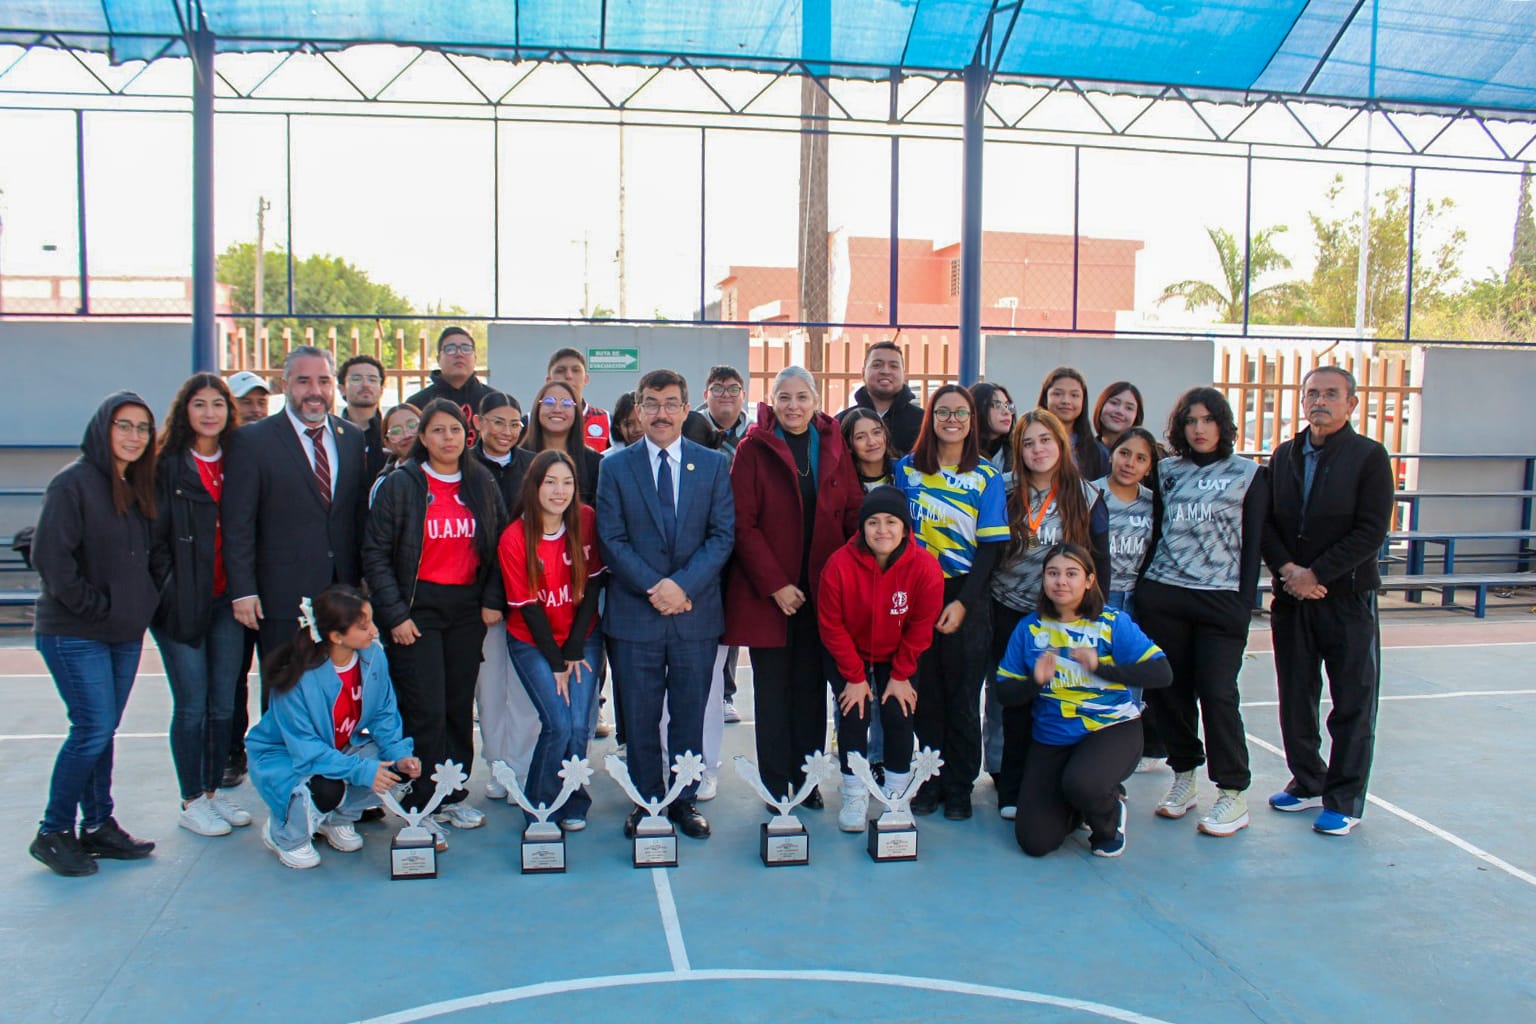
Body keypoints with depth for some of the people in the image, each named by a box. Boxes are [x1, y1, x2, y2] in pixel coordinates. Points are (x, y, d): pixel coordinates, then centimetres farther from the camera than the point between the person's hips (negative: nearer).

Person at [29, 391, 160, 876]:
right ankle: (53, 832, 8)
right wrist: (96, 607, -14)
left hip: (125, 633, 7)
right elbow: (51, 557, -17)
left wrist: (141, 606, 5)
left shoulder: (138, 486, 11)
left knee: (101, 731, 12)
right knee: (93, 729, -7)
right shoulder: (74, 482, -12)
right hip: (74, 634, -7)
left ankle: (98, 826, 21)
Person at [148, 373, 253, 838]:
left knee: (224, 703, 10)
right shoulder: (168, 465, -5)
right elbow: (154, 535, -7)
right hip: (182, 602, -4)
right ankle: (191, 802, 14)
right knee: (192, 705, 1)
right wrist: (170, 591, -11)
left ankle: (214, 791, 23)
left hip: (227, 599, 4)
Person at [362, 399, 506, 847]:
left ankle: (454, 796, 21)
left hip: (467, 609, 4)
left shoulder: (482, 485, 8)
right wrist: (395, 614, -11)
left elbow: (498, 546, 10)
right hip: (417, 607, -4)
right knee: (426, 711, -6)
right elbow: (375, 554, -4)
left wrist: (492, 600, -1)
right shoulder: (400, 485, -3)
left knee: (460, 706, 8)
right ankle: (424, 808, 5)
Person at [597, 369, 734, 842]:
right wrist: (653, 587, -13)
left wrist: (683, 585, -13)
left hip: (697, 611, 0)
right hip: (634, 612, 0)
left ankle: (685, 800, 21)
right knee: (640, 718, 7)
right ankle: (647, 800, 20)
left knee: (690, 715, 9)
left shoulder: (714, 464, 5)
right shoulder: (616, 466, 4)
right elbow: (610, 539, -2)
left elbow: (723, 534, -1)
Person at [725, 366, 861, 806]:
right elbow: (743, 525, -8)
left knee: (812, 687, 9)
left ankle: (806, 781, 21)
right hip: (766, 591, -3)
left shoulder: (833, 447, 7)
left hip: (820, 589, 3)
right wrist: (775, 585, -14)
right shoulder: (754, 448, -4)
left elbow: (853, 512, 6)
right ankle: (775, 786, 15)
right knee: (773, 690, 5)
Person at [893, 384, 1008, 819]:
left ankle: (959, 787, 16)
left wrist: (962, 603, -12)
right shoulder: (907, 468, 5)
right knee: (924, 690, 5)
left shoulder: (986, 476, 1)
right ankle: (928, 783, 18)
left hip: (966, 596, -1)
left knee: (962, 695, 4)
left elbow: (989, 547, -3)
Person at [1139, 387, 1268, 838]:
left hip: (1221, 600, -3)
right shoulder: (1166, 471, 11)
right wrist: (1142, 589, 7)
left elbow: (1253, 542, 1)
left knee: (1216, 692, -8)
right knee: (1170, 689, 6)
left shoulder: (1250, 474, 4)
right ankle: (1183, 777, 21)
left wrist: (1245, 601, -5)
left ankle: (1233, 794, 3)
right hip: (1162, 597, 3)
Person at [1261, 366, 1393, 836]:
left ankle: (1344, 799, 13)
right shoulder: (1284, 456, 10)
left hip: (1349, 598, -4)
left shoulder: (1369, 456, -5)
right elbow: (1266, 521, 6)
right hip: (1291, 598, 5)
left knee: (1353, 704, 3)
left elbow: (1371, 532, -12)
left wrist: (1315, 574, -15)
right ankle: (1307, 782, 27)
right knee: (1295, 697, 12)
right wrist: (1287, 569, -10)